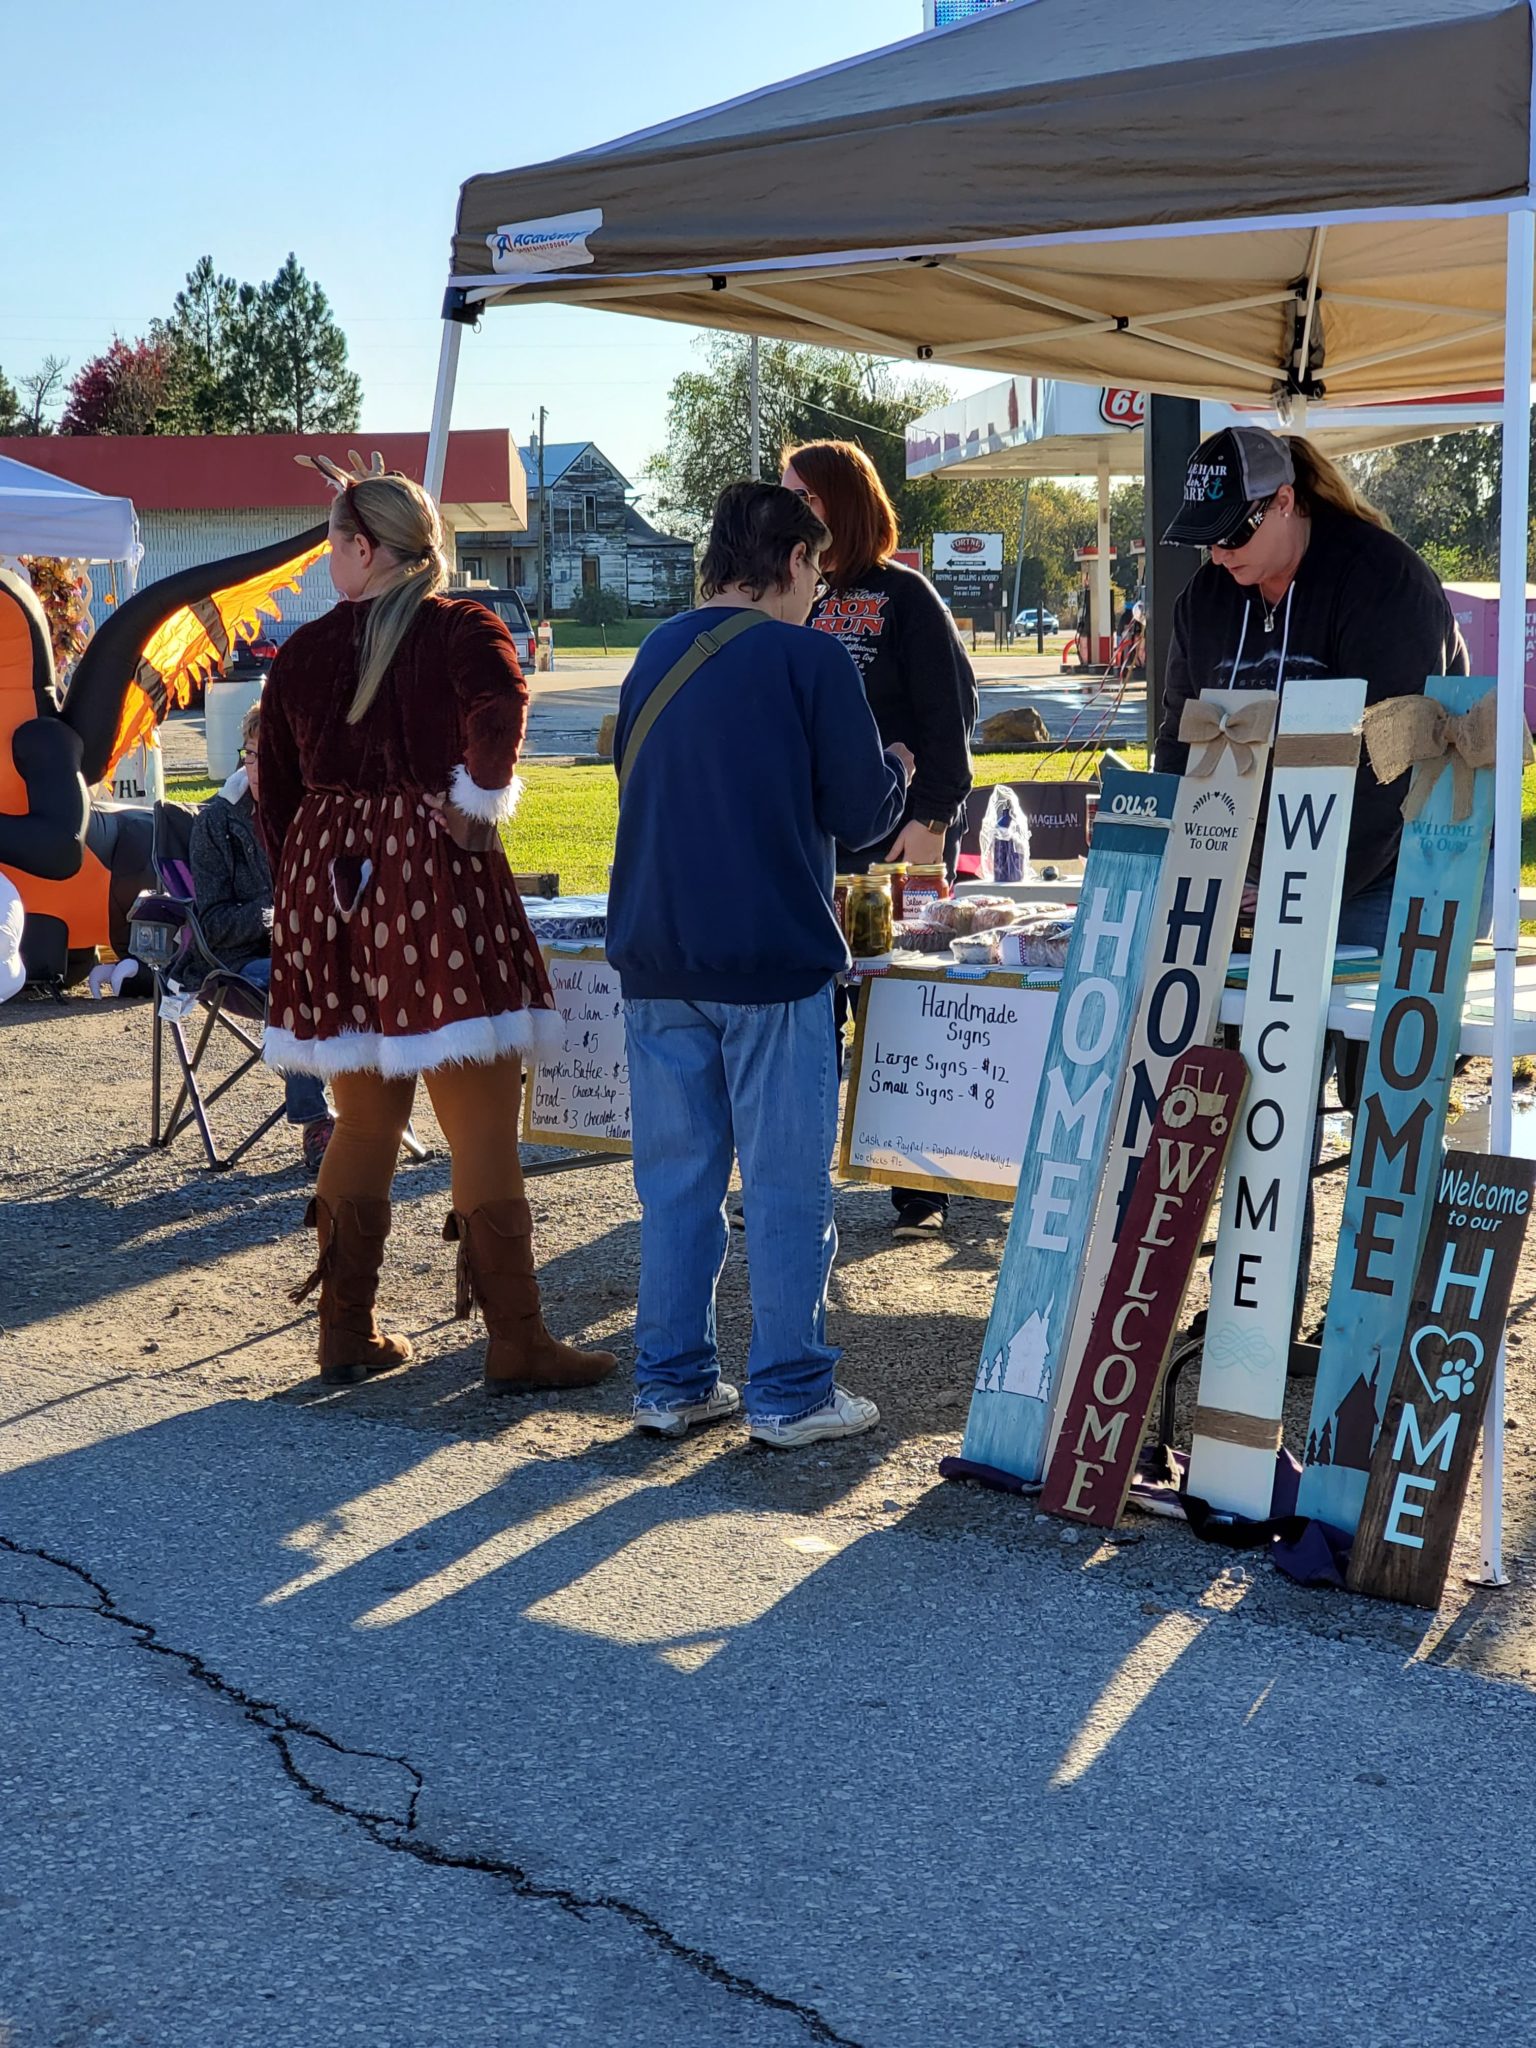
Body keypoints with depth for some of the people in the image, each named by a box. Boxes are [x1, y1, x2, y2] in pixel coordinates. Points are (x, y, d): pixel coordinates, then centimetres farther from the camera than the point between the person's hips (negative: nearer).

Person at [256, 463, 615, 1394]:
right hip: (434, 880, -5)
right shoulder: (462, 627, -3)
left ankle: (349, 1331, 20)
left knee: (364, 1118, 16)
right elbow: (501, 707, -26)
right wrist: (481, 799, -12)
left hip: (327, 876, 5)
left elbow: (277, 794, 13)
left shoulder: (304, 651, 9)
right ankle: (518, 1343, 2)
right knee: (483, 1125, 0)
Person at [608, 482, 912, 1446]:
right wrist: (895, 771, 15)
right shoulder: (810, 657, -7)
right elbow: (861, 815, -7)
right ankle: (790, 1392, 7)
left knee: (674, 1178, 11)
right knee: (787, 1184, 2)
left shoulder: (656, 654, 11)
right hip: (774, 964, -6)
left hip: (657, 962, 6)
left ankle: (673, 1382, 16)